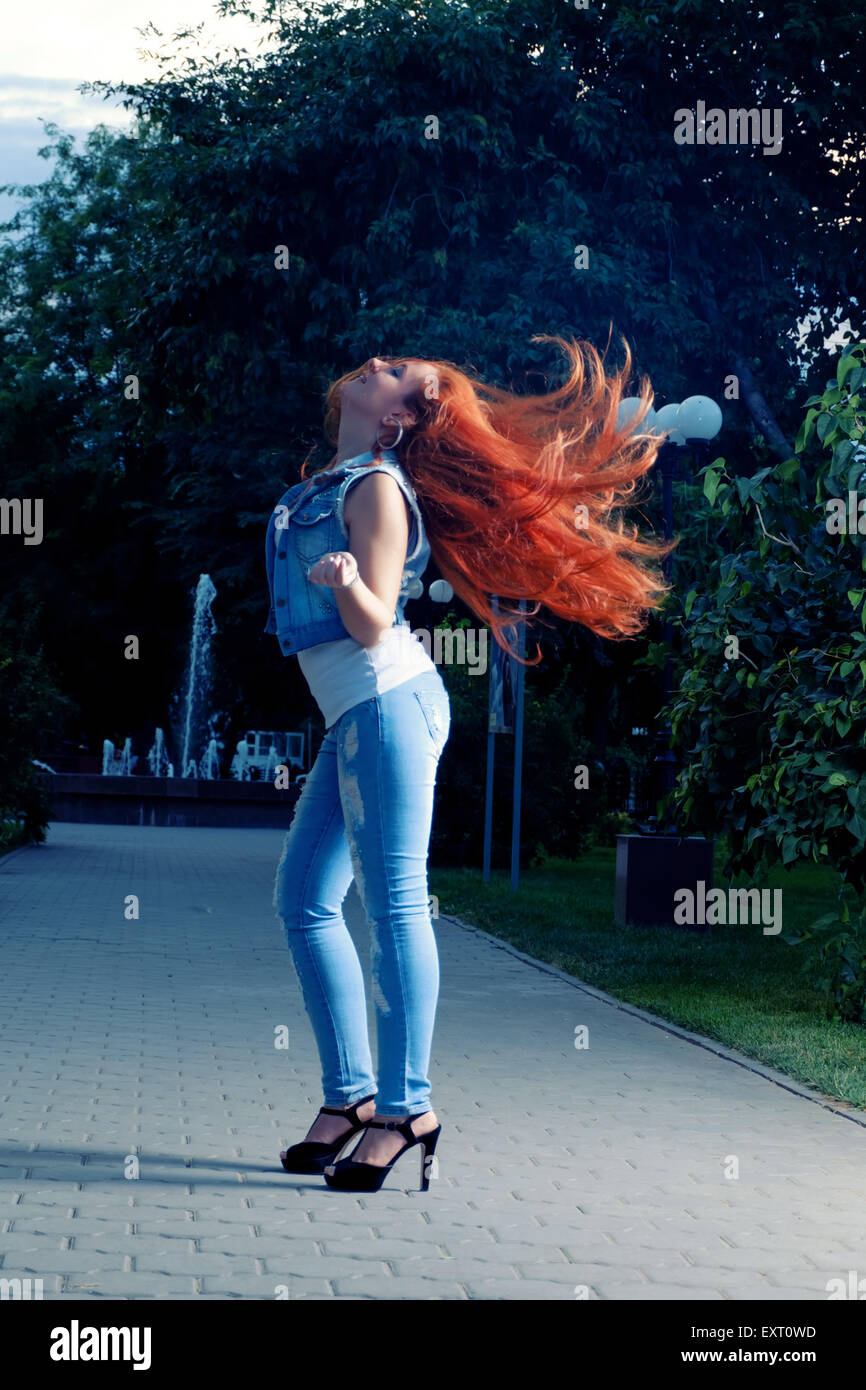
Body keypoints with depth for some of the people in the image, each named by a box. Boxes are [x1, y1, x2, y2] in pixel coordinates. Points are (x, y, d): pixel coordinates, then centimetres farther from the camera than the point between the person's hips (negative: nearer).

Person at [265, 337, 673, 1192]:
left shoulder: (377, 488, -9)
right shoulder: (327, 482, 16)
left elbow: (372, 625, -16)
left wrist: (347, 581, -32)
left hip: (387, 701, -10)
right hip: (355, 714, 10)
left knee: (393, 902, -10)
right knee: (303, 899, 8)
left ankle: (406, 1108, -6)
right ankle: (350, 1095, 12)